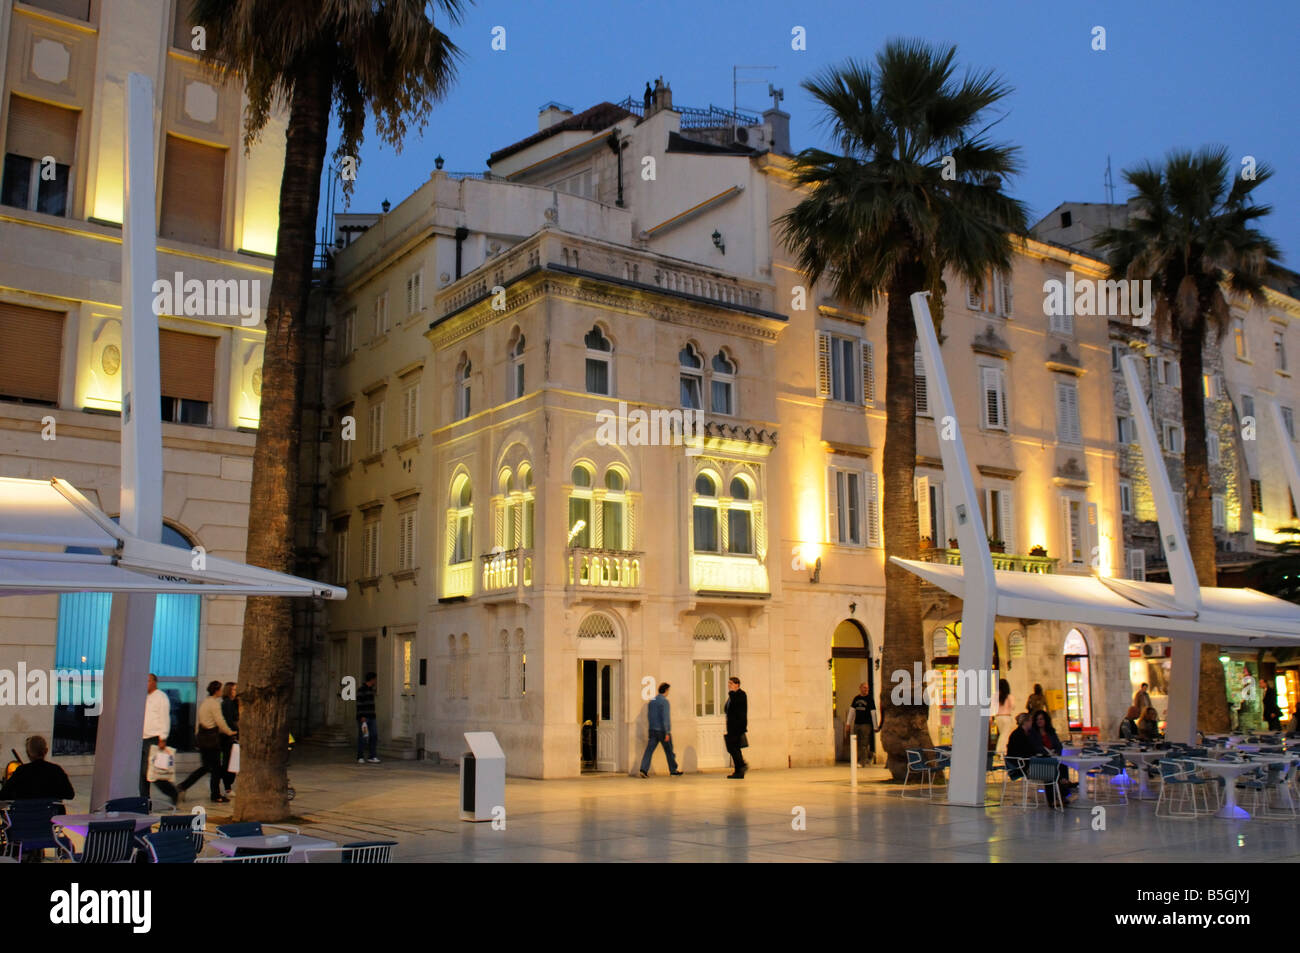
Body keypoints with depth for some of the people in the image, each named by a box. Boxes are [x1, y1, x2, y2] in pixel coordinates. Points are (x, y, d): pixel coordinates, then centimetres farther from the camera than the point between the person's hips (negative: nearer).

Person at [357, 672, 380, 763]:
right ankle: (360, 758, 6)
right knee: (362, 737, -3)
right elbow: (359, 704, -17)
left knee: (374, 736, -2)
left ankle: (372, 757, 1)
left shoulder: (371, 689, 15)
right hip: (362, 717, -8)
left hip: (371, 718, 8)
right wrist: (362, 717, -22)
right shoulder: (361, 690, -12)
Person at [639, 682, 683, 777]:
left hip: (653, 730, 6)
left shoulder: (652, 700, 11)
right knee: (669, 751, 7)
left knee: (649, 750, -1)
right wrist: (667, 733, -17)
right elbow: (665, 718, -17)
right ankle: (673, 770, 16)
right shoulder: (664, 701, -12)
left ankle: (644, 769, -13)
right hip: (662, 730, -6)